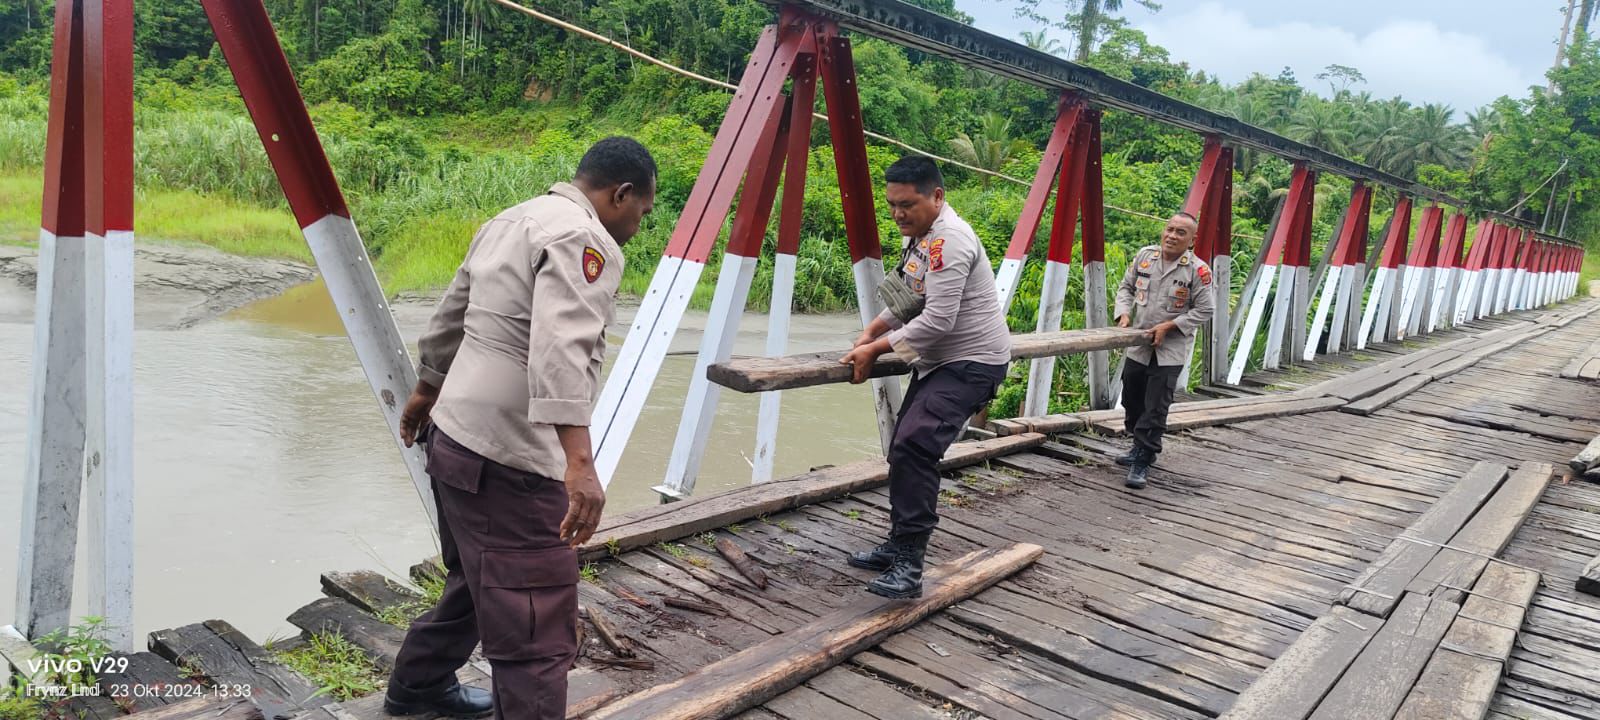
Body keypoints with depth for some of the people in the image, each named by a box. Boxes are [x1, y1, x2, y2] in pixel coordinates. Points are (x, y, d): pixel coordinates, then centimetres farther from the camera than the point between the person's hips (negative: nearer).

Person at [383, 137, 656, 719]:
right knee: (537, 632, -8)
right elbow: (561, 349, -30)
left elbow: (450, 317, 26)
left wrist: (426, 393, 38)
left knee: (476, 582, 29)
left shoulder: (512, 220, 16)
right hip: (509, 459, -11)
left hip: (456, 435, 11)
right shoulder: (584, 238, -14)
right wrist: (579, 463, -37)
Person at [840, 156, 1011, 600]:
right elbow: (908, 301, 20)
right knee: (906, 449, 13)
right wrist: (871, 333, 4)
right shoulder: (919, 236, 12)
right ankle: (899, 547, 26)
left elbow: (937, 320, -27)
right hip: (938, 361, 11)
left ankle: (908, 566, -22)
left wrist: (876, 349, -19)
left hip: (972, 363, -11)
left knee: (914, 446, -24)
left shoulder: (948, 240, -21)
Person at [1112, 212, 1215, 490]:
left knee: (1155, 409, -6)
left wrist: (1168, 326, -16)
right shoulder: (1145, 255, 0)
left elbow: (1203, 311, -9)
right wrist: (1124, 313, -6)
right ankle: (1141, 447, 36)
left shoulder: (1198, 270, -12)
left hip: (1170, 351, -5)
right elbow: (1126, 287, 11)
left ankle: (1142, 462, 1)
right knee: (1132, 400, 16)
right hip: (1138, 345, 5)